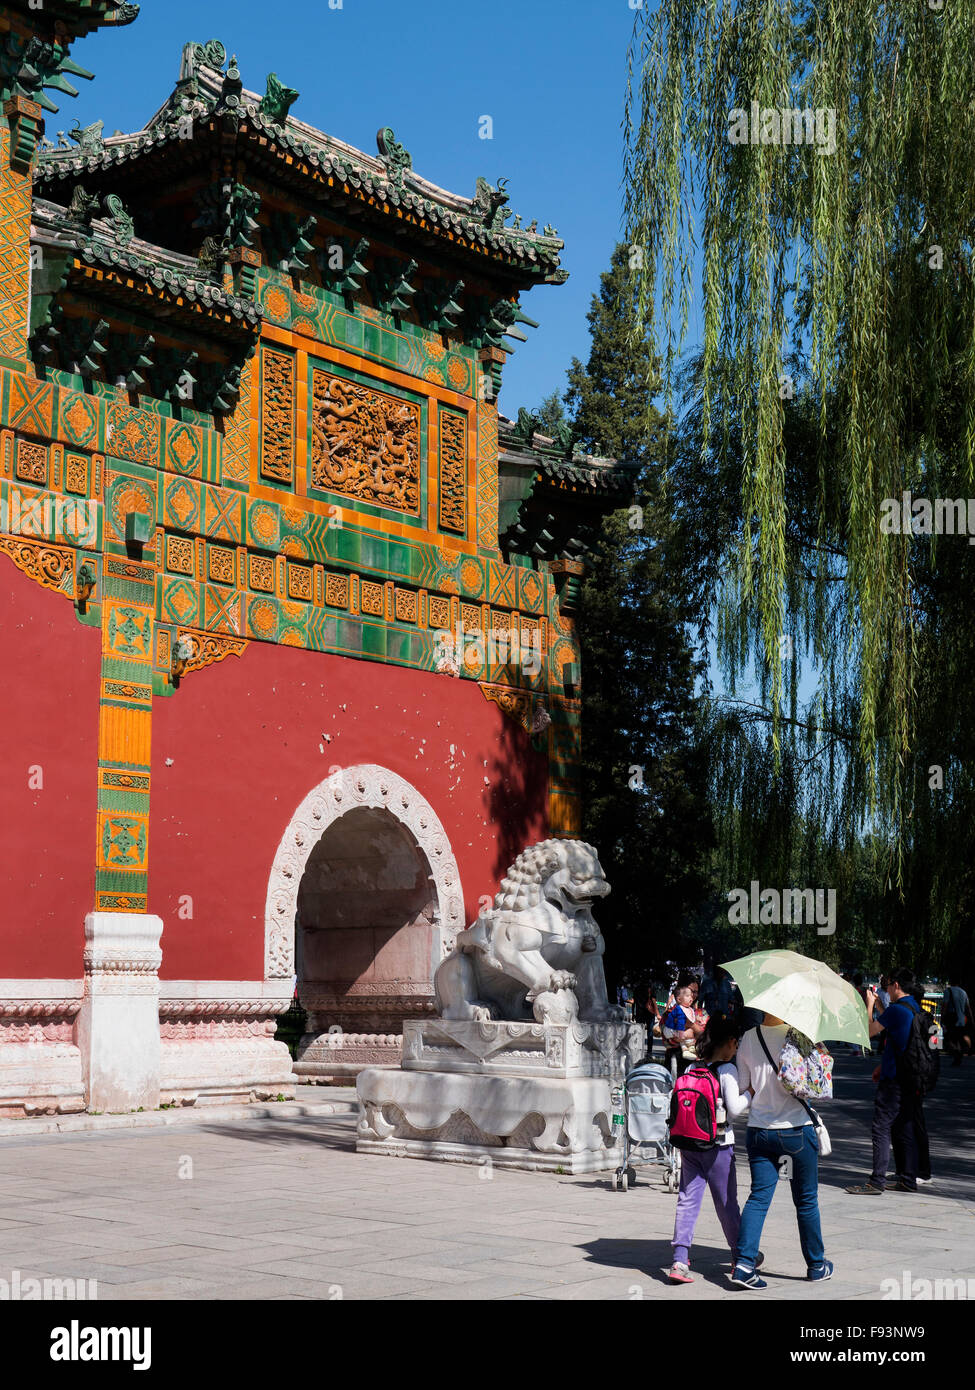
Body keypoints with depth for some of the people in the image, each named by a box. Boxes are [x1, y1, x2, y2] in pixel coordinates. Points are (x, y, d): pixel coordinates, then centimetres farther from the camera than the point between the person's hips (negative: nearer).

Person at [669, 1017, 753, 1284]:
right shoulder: (727, 1070, -10)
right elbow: (734, 1109, -14)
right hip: (718, 1145, -4)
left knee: (687, 1200, 3)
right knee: (726, 1202, 10)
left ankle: (680, 1260, -7)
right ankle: (741, 1256, 27)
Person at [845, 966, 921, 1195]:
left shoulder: (896, 1009, -17)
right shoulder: (915, 1009, 12)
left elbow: (869, 1031, -11)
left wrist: (870, 1004, 1)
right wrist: (883, 1066, 25)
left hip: (893, 1081, -9)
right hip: (909, 1078, 9)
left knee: (882, 1128, -6)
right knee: (905, 1128, 13)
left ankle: (877, 1181, -7)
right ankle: (908, 1179, 16)